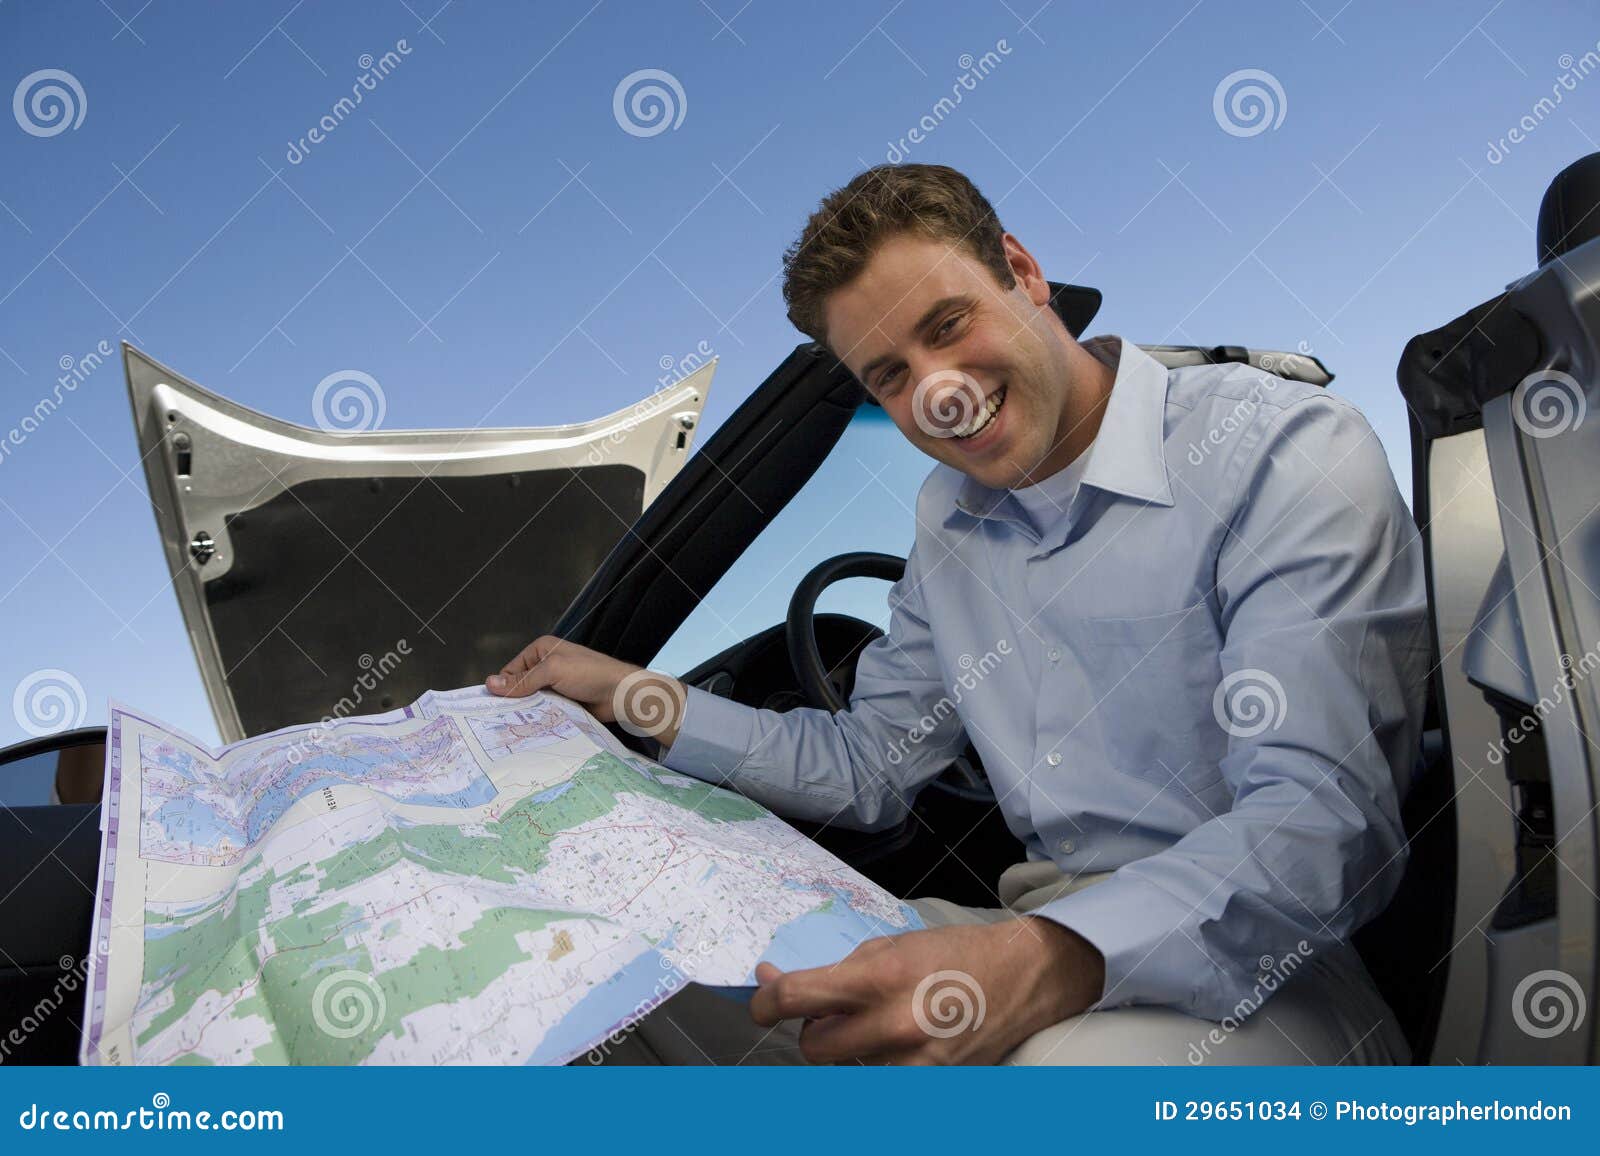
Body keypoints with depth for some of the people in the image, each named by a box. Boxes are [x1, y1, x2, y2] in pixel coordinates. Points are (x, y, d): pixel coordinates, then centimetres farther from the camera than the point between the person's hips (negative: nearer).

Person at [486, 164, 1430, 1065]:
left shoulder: (1289, 452, -12)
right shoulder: (950, 519, 11)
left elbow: (1326, 823, -23)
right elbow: (867, 766, 20)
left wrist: (1051, 964, -39)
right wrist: (632, 697, 13)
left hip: (1263, 970, -6)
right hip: (1042, 936, 7)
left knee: (1063, 1060, -41)